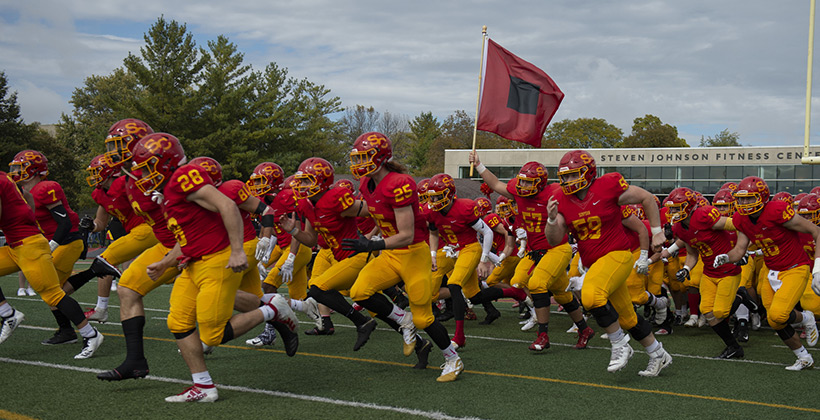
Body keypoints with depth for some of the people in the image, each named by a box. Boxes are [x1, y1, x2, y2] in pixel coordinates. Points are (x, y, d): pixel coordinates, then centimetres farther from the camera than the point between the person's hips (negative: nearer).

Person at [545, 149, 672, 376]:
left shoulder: (609, 186, -13)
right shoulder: (562, 200, 2)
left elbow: (646, 198, -1)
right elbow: (555, 240, -1)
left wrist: (657, 232, 2)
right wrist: (552, 219, -21)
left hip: (617, 255, -7)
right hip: (594, 264, 7)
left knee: (591, 295, -30)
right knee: (626, 317, 15)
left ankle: (620, 345, -13)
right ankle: (658, 355, 33)